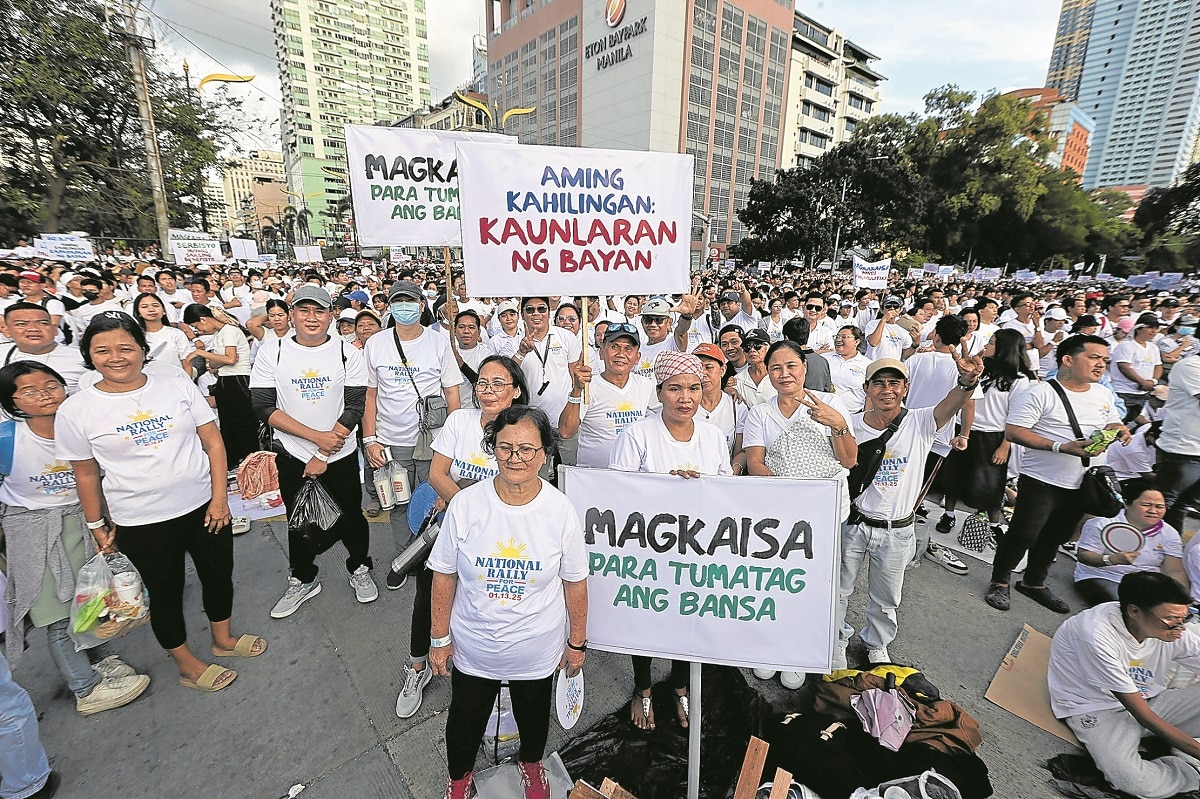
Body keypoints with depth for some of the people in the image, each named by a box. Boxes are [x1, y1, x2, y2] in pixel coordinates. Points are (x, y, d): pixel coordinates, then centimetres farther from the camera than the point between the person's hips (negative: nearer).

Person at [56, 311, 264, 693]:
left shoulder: (179, 387, -6)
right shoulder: (75, 411, -6)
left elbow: (213, 443, -4)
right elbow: (86, 475, 2)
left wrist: (219, 497, -8)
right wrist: (97, 526, 6)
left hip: (203, 507, 2)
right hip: (140, 522, -1)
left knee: (219, 575, 17)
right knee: (164, 592, 15)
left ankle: (223, 639, 44)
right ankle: (187, 664, 37)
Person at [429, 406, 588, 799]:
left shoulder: (560, 511, -20)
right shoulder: (465, 504, -20)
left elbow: (574, 582, -8)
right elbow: (445, 575, -8)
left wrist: (577, 642, 1)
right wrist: (439, 638, -2)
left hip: (536, 650, 0)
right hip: (472, 647, 0)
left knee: (533, 717, 27)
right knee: (465, 719, 25)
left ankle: (531, 761, 62)